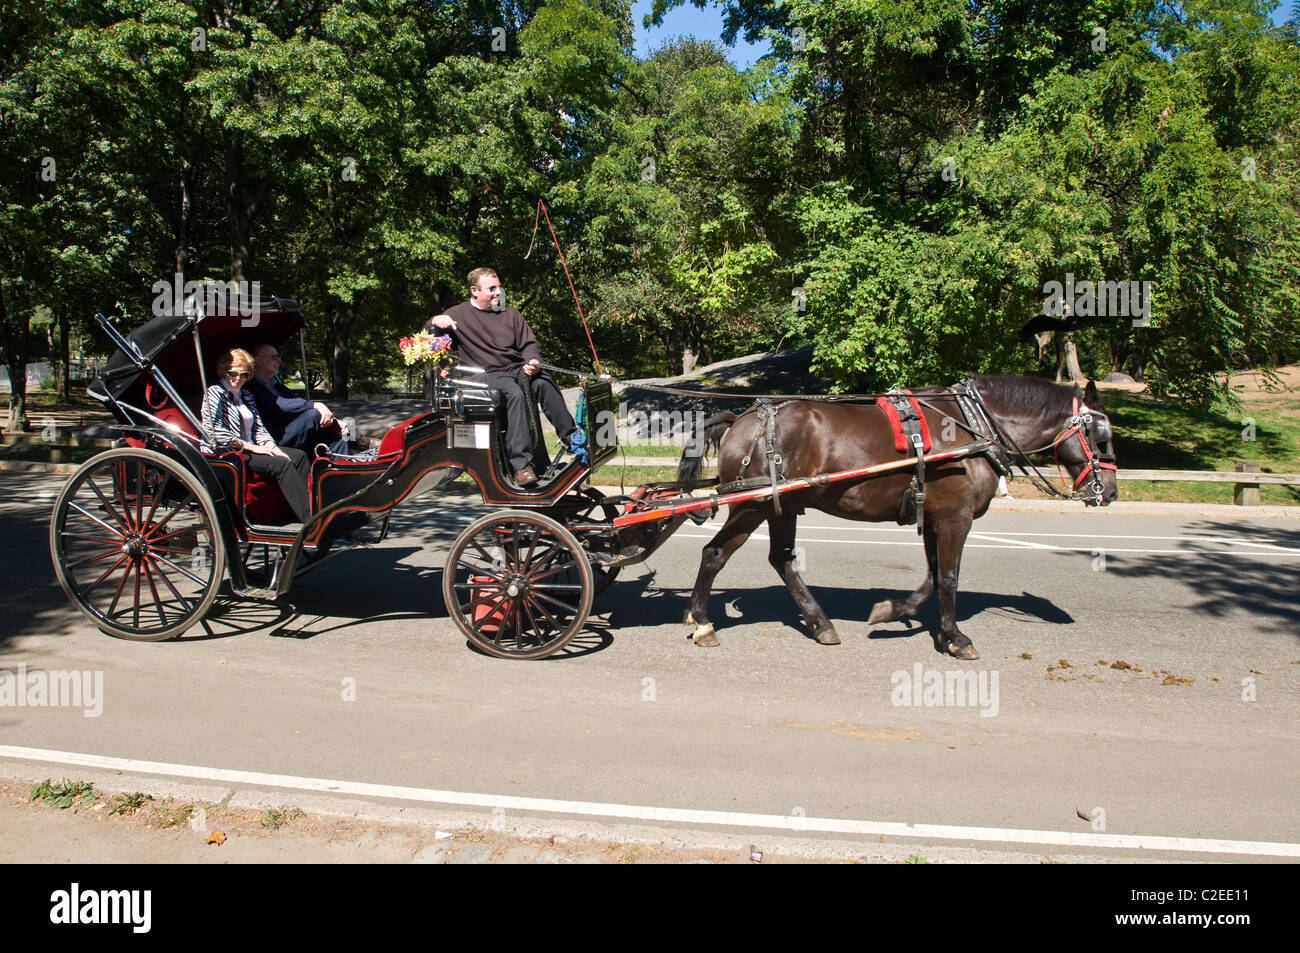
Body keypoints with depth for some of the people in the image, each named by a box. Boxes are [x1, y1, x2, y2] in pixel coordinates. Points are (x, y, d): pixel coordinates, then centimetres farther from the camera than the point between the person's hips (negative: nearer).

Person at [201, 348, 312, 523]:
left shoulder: (245, 394, 19)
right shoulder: (215, 393, -6)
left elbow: (259, 427, 16)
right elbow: (214, 431, -17)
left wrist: (269, 445, -4)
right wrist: (249, 446, -17)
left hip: (250, 447, 9)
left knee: (299, 456, -8)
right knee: (281, 464, -27)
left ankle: (314, 507, -16)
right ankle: (310, 520, -32)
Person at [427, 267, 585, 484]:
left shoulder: (510, 314, 20)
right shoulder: (459, 314, 10)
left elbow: (529, 344, 16)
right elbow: (425, 336, 11)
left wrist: (533, 361, -8)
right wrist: (435, 321, -13)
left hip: (518, 367, 4)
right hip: (488, 375, -3)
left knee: (544, 383, -31)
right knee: (514, 394, -36)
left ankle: (571, 437, -28)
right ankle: (521, 463, -42)